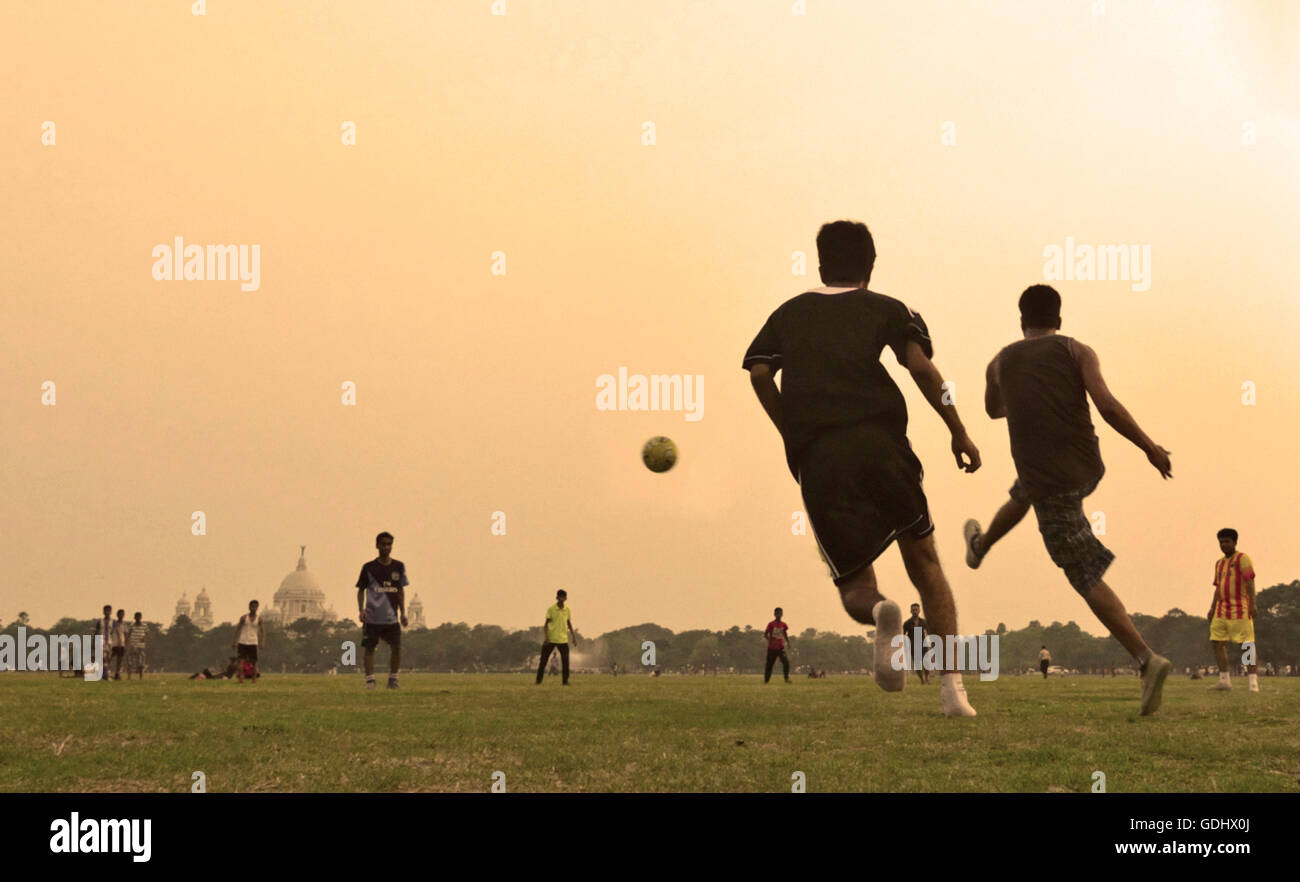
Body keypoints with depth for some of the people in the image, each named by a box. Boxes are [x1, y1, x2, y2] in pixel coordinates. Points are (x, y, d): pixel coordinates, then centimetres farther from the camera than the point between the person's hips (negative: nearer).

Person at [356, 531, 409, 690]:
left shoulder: (399, 567, 8)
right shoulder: (369, 567, 1)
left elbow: (401, 591, 14)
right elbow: (361, 590, 6)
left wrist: (403, 612, 7)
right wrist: (361, 610, -6)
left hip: (392, 617, 2)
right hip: (372, 617, -2)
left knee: (397, 647, -5)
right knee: (369, 648, -1)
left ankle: (393, 679, 8)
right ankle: (370, 680, 5)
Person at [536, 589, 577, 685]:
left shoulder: (567, 610, 6)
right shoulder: (551, 609, -6)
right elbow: (546, 623, -4)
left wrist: (574, 637, 11)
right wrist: (546, 637, -15)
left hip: (563, 640, 3)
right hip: (551, 639, -3)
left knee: (565, 661, -1)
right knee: (544, 660, -1)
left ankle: (565, 681, 7)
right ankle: (538, 680, 6)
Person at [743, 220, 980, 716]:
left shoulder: (789, 314, 22)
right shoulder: (887, 309, 15)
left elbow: (759, 373, 8)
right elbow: (919, 364, -2)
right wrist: (958, 432, 4)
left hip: (816, 461, 1)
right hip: (879, 442, -1)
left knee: (853, 583, 7)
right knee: (923, 560, 14)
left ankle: (879, 611, -32)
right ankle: (952, 685, 2)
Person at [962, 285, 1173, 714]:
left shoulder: (1000, 363, 9)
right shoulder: (1077, 352, 2)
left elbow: (993, 409, 29)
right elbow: (1107, 405, -12)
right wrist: (1150, 448, -5)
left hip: (1048, 481, -3)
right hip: (1087, 468, 3)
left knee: (1089, 579, -1)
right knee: (1022, 494, 36)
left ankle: (1146, 659, -11)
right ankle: (980, 546, 64)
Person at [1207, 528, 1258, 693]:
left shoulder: (1242, 558, -3)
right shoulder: (1219, 563, 20)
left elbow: (1250, 582, -11)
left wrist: (1252, 604, -20)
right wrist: (1212, 609, 17)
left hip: (1240, 609, -8)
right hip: (1222, 610, 8)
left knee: (1247, 644, -10)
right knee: (1217, 642, 0)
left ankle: (1253, 682, -12)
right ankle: (1224, 680, 5)